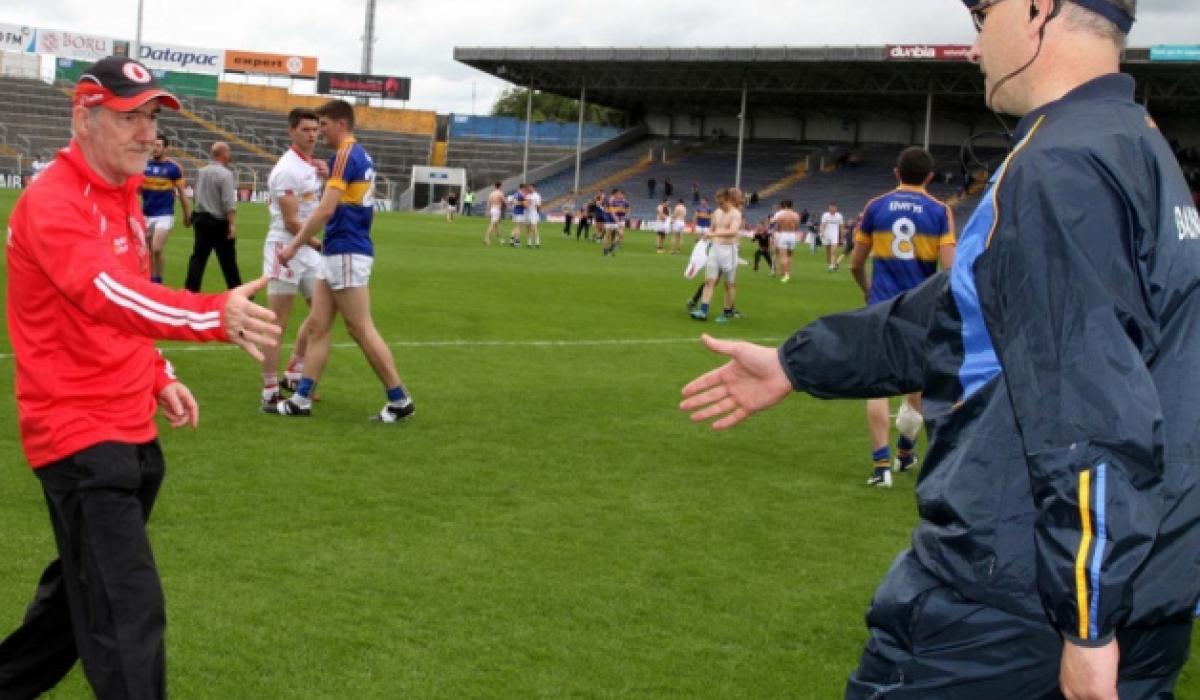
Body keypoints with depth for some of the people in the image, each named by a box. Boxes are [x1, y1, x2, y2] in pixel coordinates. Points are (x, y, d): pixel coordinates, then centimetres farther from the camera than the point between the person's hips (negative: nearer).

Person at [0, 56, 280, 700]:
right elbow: (108, 295, -37)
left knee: (85, 592, 22)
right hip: (80, 433, -10)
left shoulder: (123, 197, 12)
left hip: (131, 430, 10)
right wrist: (216, 316, -51)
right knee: (129, 615, -12)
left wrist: (158, 379, 12)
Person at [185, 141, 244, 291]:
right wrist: (232, 224, -20)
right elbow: (228, 203, -20)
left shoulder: (201, 172, 7)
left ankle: (191, 289, 0)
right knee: (228, 260, 4)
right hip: (219, 222, -6)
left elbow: (197, 195, 16)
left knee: (198, 257, 5)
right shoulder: (225, 174, -14)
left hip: (201, 218, 6)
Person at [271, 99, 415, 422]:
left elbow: (326, 208, -21)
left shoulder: (345, 155, -15)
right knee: (317, 325, 9)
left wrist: (295, 245, -16)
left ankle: (400, 400, 2)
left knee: (361, 329, -4)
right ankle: (302, 399, 11)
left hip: (346, 254, -10)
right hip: (337, 253, 10)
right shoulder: (360, 156, 15)